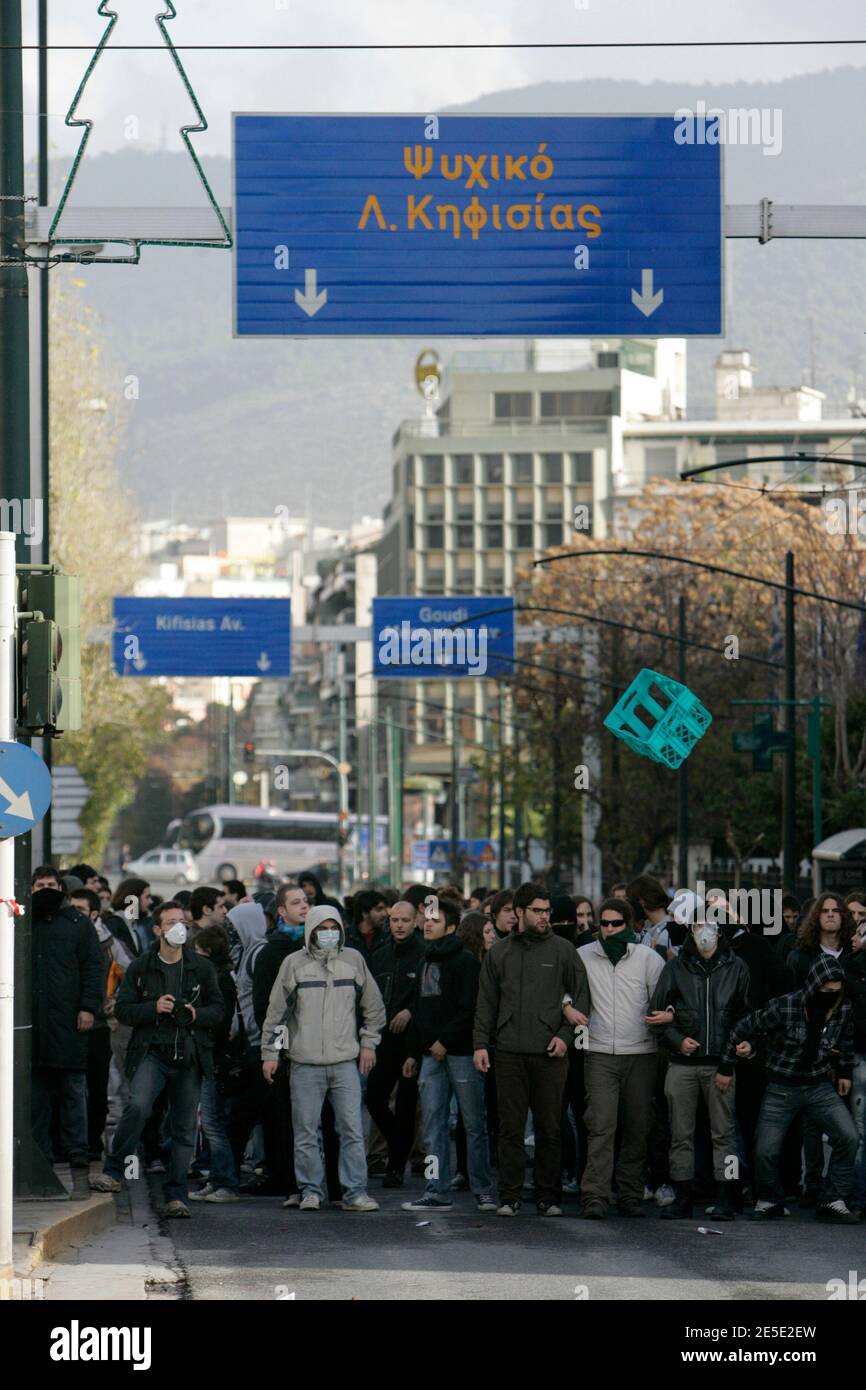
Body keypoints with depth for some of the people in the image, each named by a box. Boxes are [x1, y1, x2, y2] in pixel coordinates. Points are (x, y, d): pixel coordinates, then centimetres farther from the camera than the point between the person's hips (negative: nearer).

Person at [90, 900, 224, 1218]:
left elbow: (217, 1009, 13)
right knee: (138, 1106, -27)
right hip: (152, 1053, -2)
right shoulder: (141, 968, 5)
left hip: (190, 1058, 2)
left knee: (184, 1129, 4)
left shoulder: (202, 968, 9)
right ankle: (114, 1171, -14)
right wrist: (154, 1007, -13)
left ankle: (176, 1197, 12)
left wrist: (196, 1014, -8)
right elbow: (122, 1009, 3)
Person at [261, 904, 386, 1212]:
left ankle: (355, 1192, 0)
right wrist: (270, 1053, 3)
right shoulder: (294, 963, 1)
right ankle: (311, 1191, 11)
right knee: (306, 1132, 2)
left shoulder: (353, 959, 7)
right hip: (305, 1063, -1)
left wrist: (368, 1043, 13)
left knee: (353, 1129, -3)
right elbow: (276, 1011, 5)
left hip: (345, 1061, 1)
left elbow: (373, 1005, 17)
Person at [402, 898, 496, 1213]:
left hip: (461, 1053, -7)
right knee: (433, 1125, 3)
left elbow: (469, 1008, -14)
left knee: (474, 1124, -2)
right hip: (432, 1056, 8)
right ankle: (438, 1192, 4)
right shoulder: (427, 962, 18)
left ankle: (483, 1190, 3)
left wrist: (445, 1041, -16)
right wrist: (414, 1052, 20)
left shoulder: (465, 961, -7)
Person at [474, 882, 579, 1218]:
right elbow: (486, 1002, 12)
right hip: (509, 1052, 1)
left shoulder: (563, 951, 5)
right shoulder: (500, 953, 11)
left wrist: (566, 1035, -6)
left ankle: (549, 1196, 6)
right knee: (511, 1128, 1)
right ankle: (509, 1196, 6)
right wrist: (481, 1043, 3)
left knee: (550, 1129, 0)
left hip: (550, 1053, -1)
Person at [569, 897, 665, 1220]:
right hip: (600, 1055, -1)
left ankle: (630, 1195, 13)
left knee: (637, 1129, 5)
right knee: (600, 1127, -11)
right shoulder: (584, 957, 6)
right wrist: (567, 1006, -4)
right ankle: (595, 1197, -15)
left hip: (641, 1054, 1)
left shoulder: (648, 957, 3)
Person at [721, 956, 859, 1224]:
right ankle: (770, 1201, 21)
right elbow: (744, 1028, -7)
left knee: (848, 1137, -17)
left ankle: (832, 1201, -4)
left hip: (820, 1087, 3)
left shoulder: (843, 1009, -7)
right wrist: (726, 1065, -4)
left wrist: (844, 1072, 21)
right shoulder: (783, 1008, -20)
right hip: (782, 1089, -2)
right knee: (766, 1151, -7)